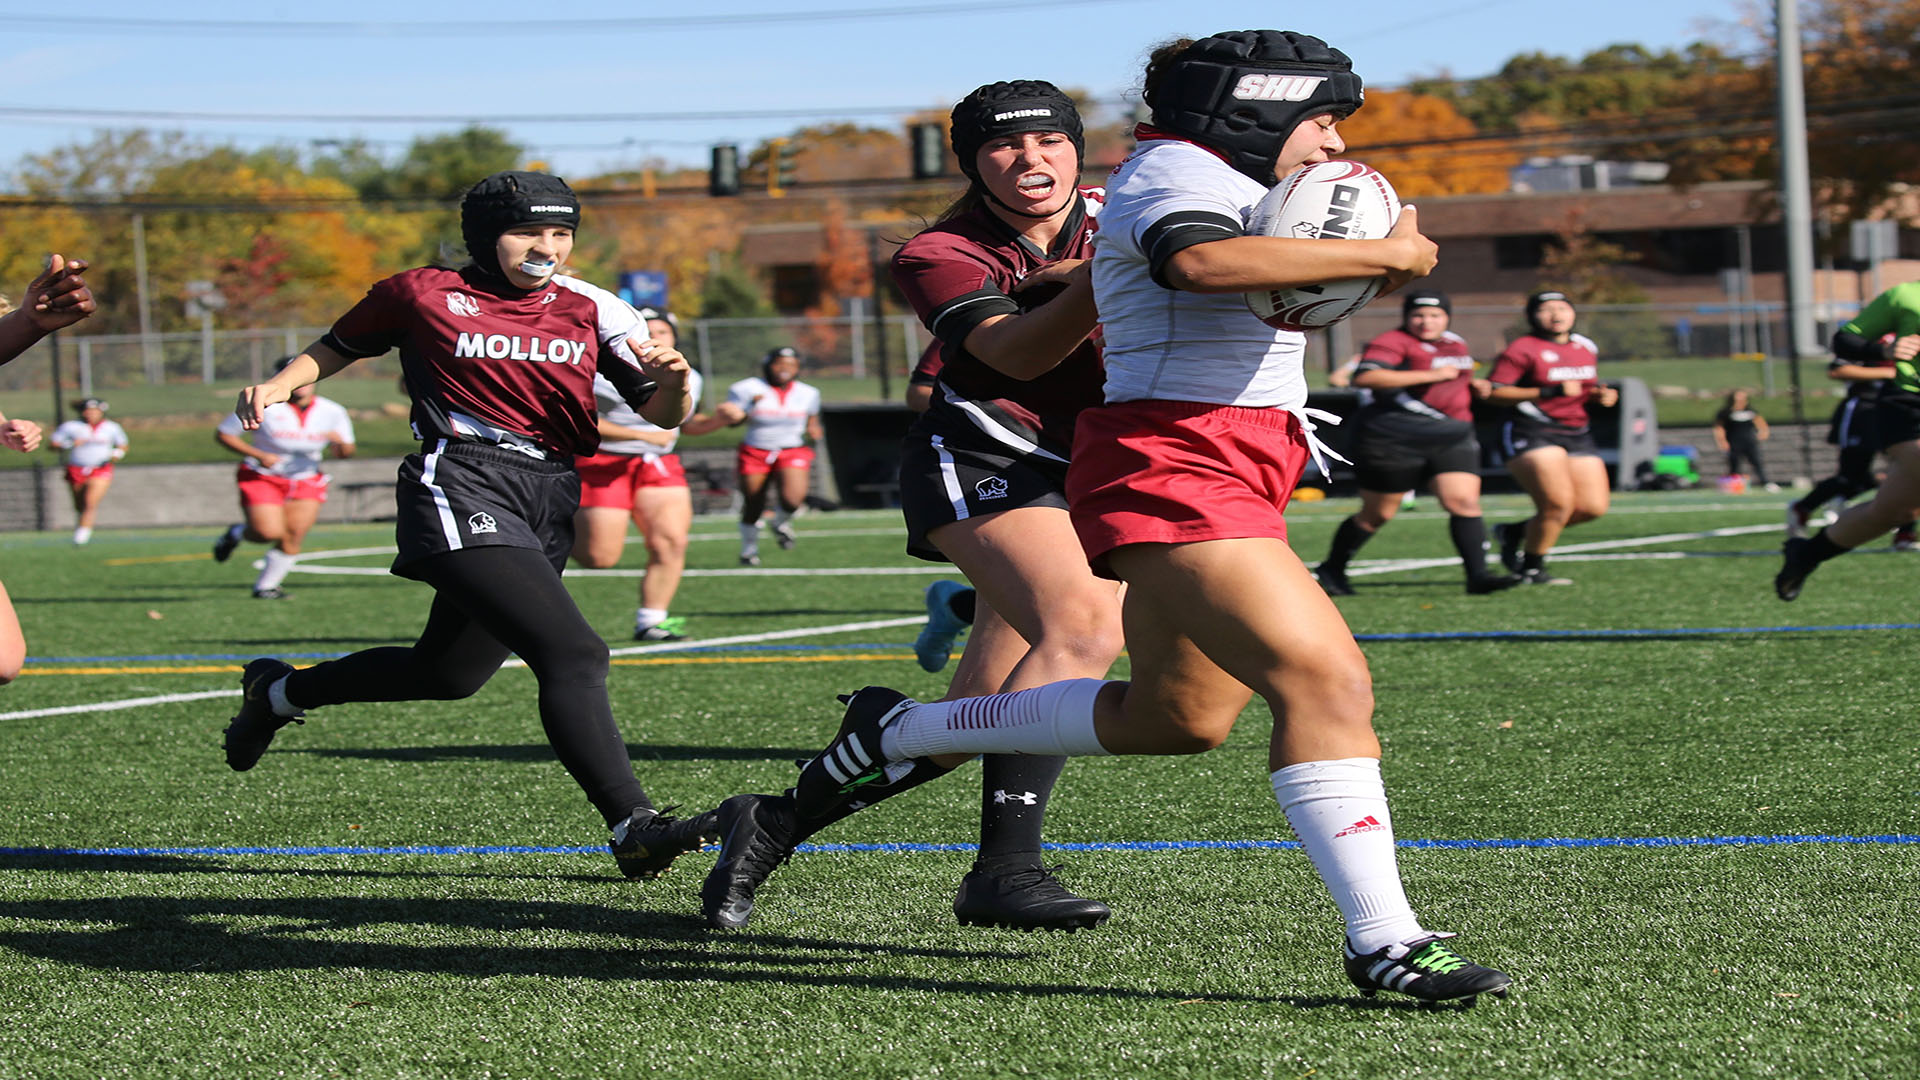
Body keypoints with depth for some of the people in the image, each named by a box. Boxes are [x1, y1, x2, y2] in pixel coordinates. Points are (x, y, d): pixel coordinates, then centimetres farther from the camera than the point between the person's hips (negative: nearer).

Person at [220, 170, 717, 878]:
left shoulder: (591, 310, 12)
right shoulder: (425, 295, 4)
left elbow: (661, 415, 9)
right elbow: (339, 347, 19)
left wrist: (672, 381, -14)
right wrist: (280, 384, 1)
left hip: (547, 503, 6)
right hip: (461, 489, -6)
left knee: (448, 674, 20)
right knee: (572, 655, -23)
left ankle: (280, 693, 43)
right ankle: (632, 827, -28)